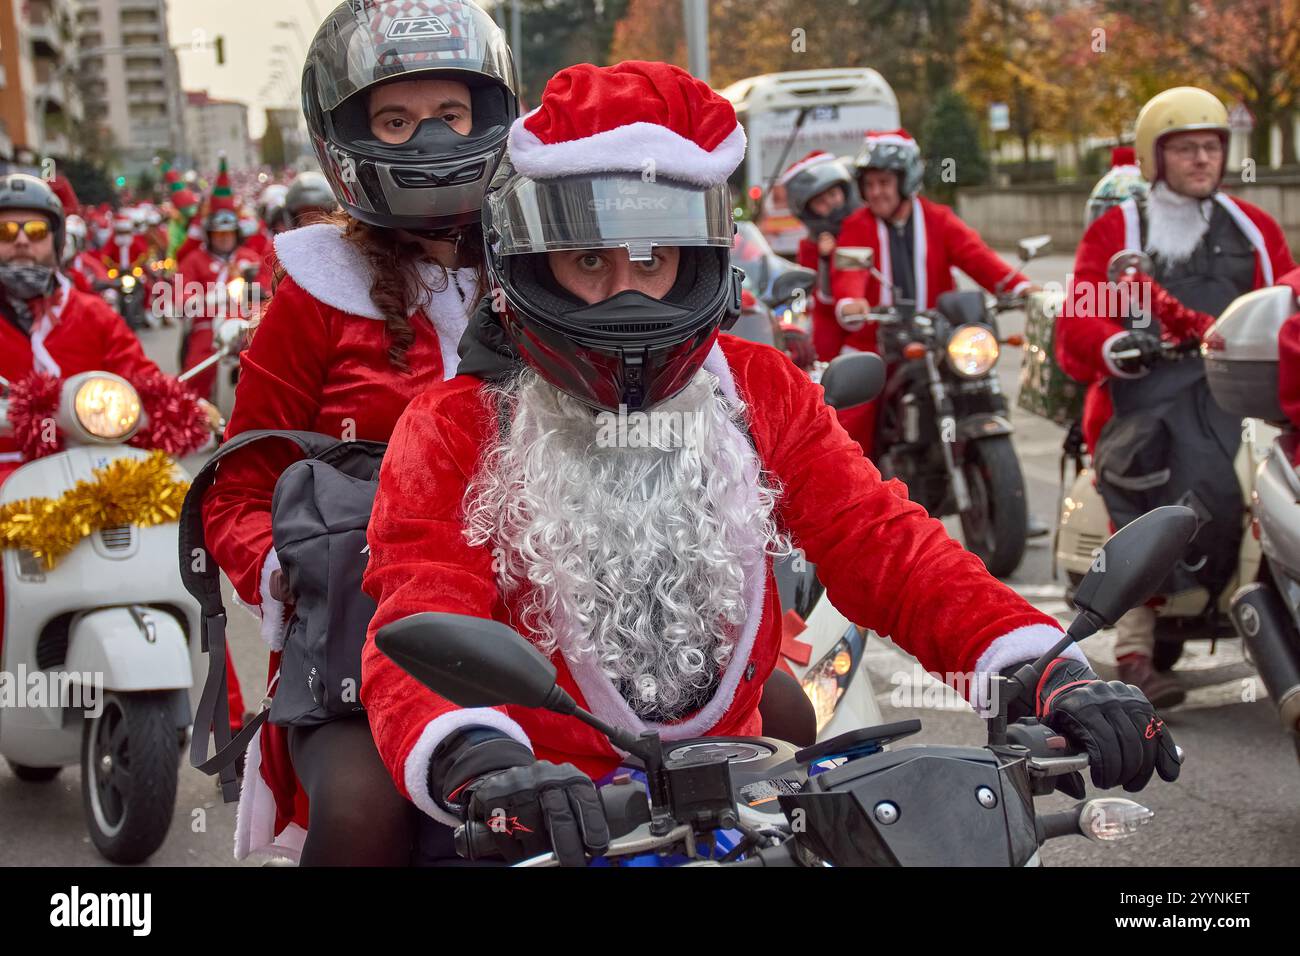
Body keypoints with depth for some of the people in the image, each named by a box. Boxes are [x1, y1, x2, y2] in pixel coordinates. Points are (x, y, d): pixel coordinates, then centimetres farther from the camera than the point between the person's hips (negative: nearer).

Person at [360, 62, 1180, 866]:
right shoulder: (457, 431, -6)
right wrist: (479, 765, -42)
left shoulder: (759, 393, 5)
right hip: (544, 828, -2)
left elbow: (882, 544, -5)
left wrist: (1047, 673, -21)